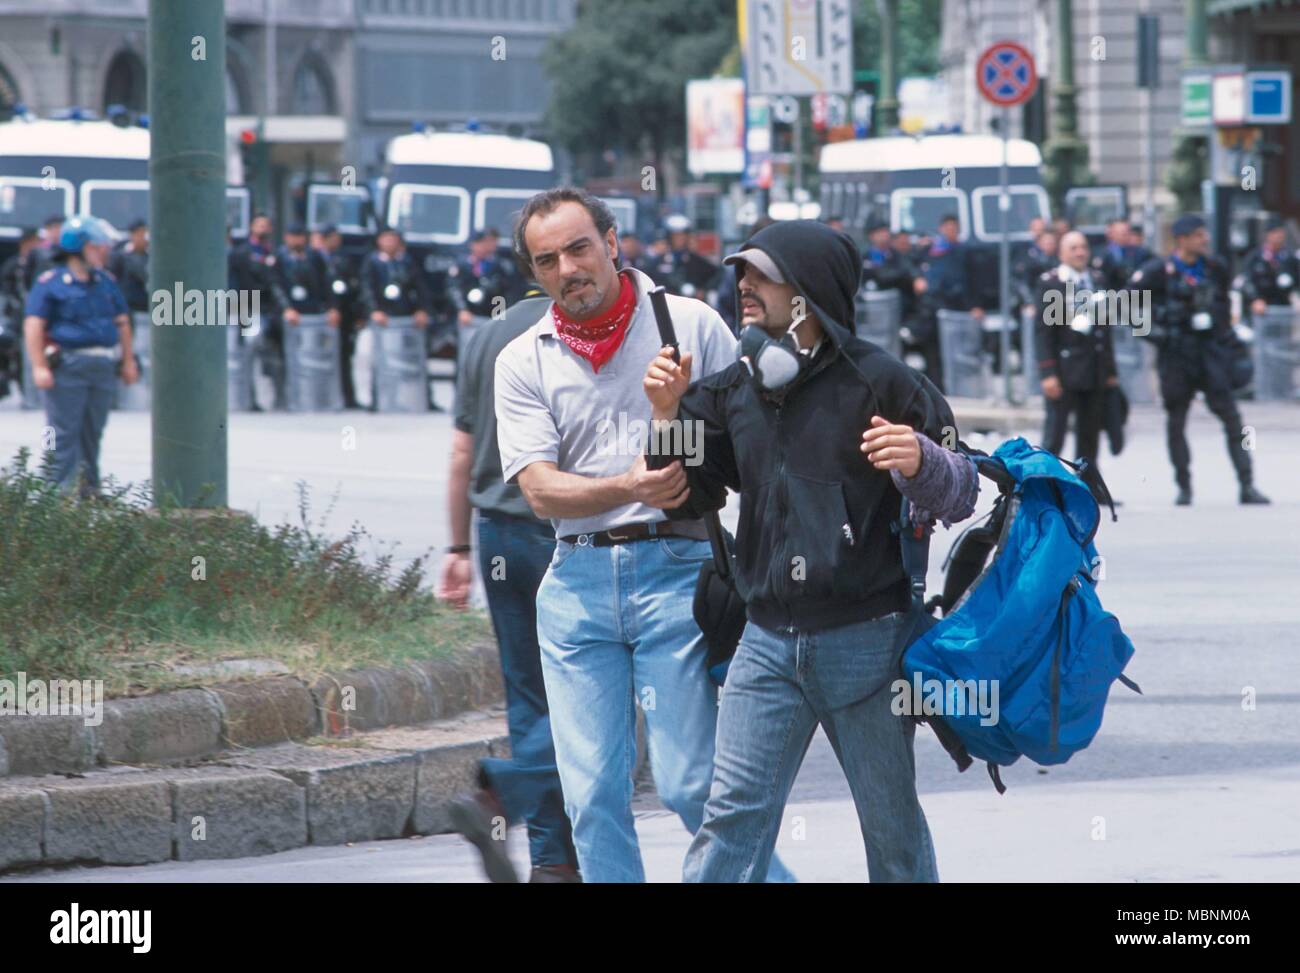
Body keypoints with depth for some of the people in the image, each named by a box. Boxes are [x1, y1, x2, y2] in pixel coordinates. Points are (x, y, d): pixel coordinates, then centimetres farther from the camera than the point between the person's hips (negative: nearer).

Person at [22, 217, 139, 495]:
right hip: (67, 367, -6)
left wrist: (128, 361, 17)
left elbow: (122, 322, 22)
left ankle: (90, 488, 19)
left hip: (103, 367, 6)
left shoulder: (106, 282, 15)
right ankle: (61, 490, -7)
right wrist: (39, 367, -18)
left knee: (93, 432, 11)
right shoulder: (51, 283, -4)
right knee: (64, 433, -6)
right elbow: (33, 326, -10)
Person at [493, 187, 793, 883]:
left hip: (674, 567, -3)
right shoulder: (523, 362, 9)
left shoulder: (691, 324, 4)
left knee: (689, 783, -8)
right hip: (577, 583, 3)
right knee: (591, 794, 1)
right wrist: (629, 489, -17)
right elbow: (539, 490, -1)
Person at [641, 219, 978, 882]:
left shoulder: (879, 383, -6)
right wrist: (666, 413, -1)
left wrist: (919, 460, -26)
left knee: (892, 825, 7)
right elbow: (687, 499, 14)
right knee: (732, 814, -5)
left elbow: (960, 496, -4)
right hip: (768, 643, 4)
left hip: (866, 644, -4)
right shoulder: (733, 387, 8)